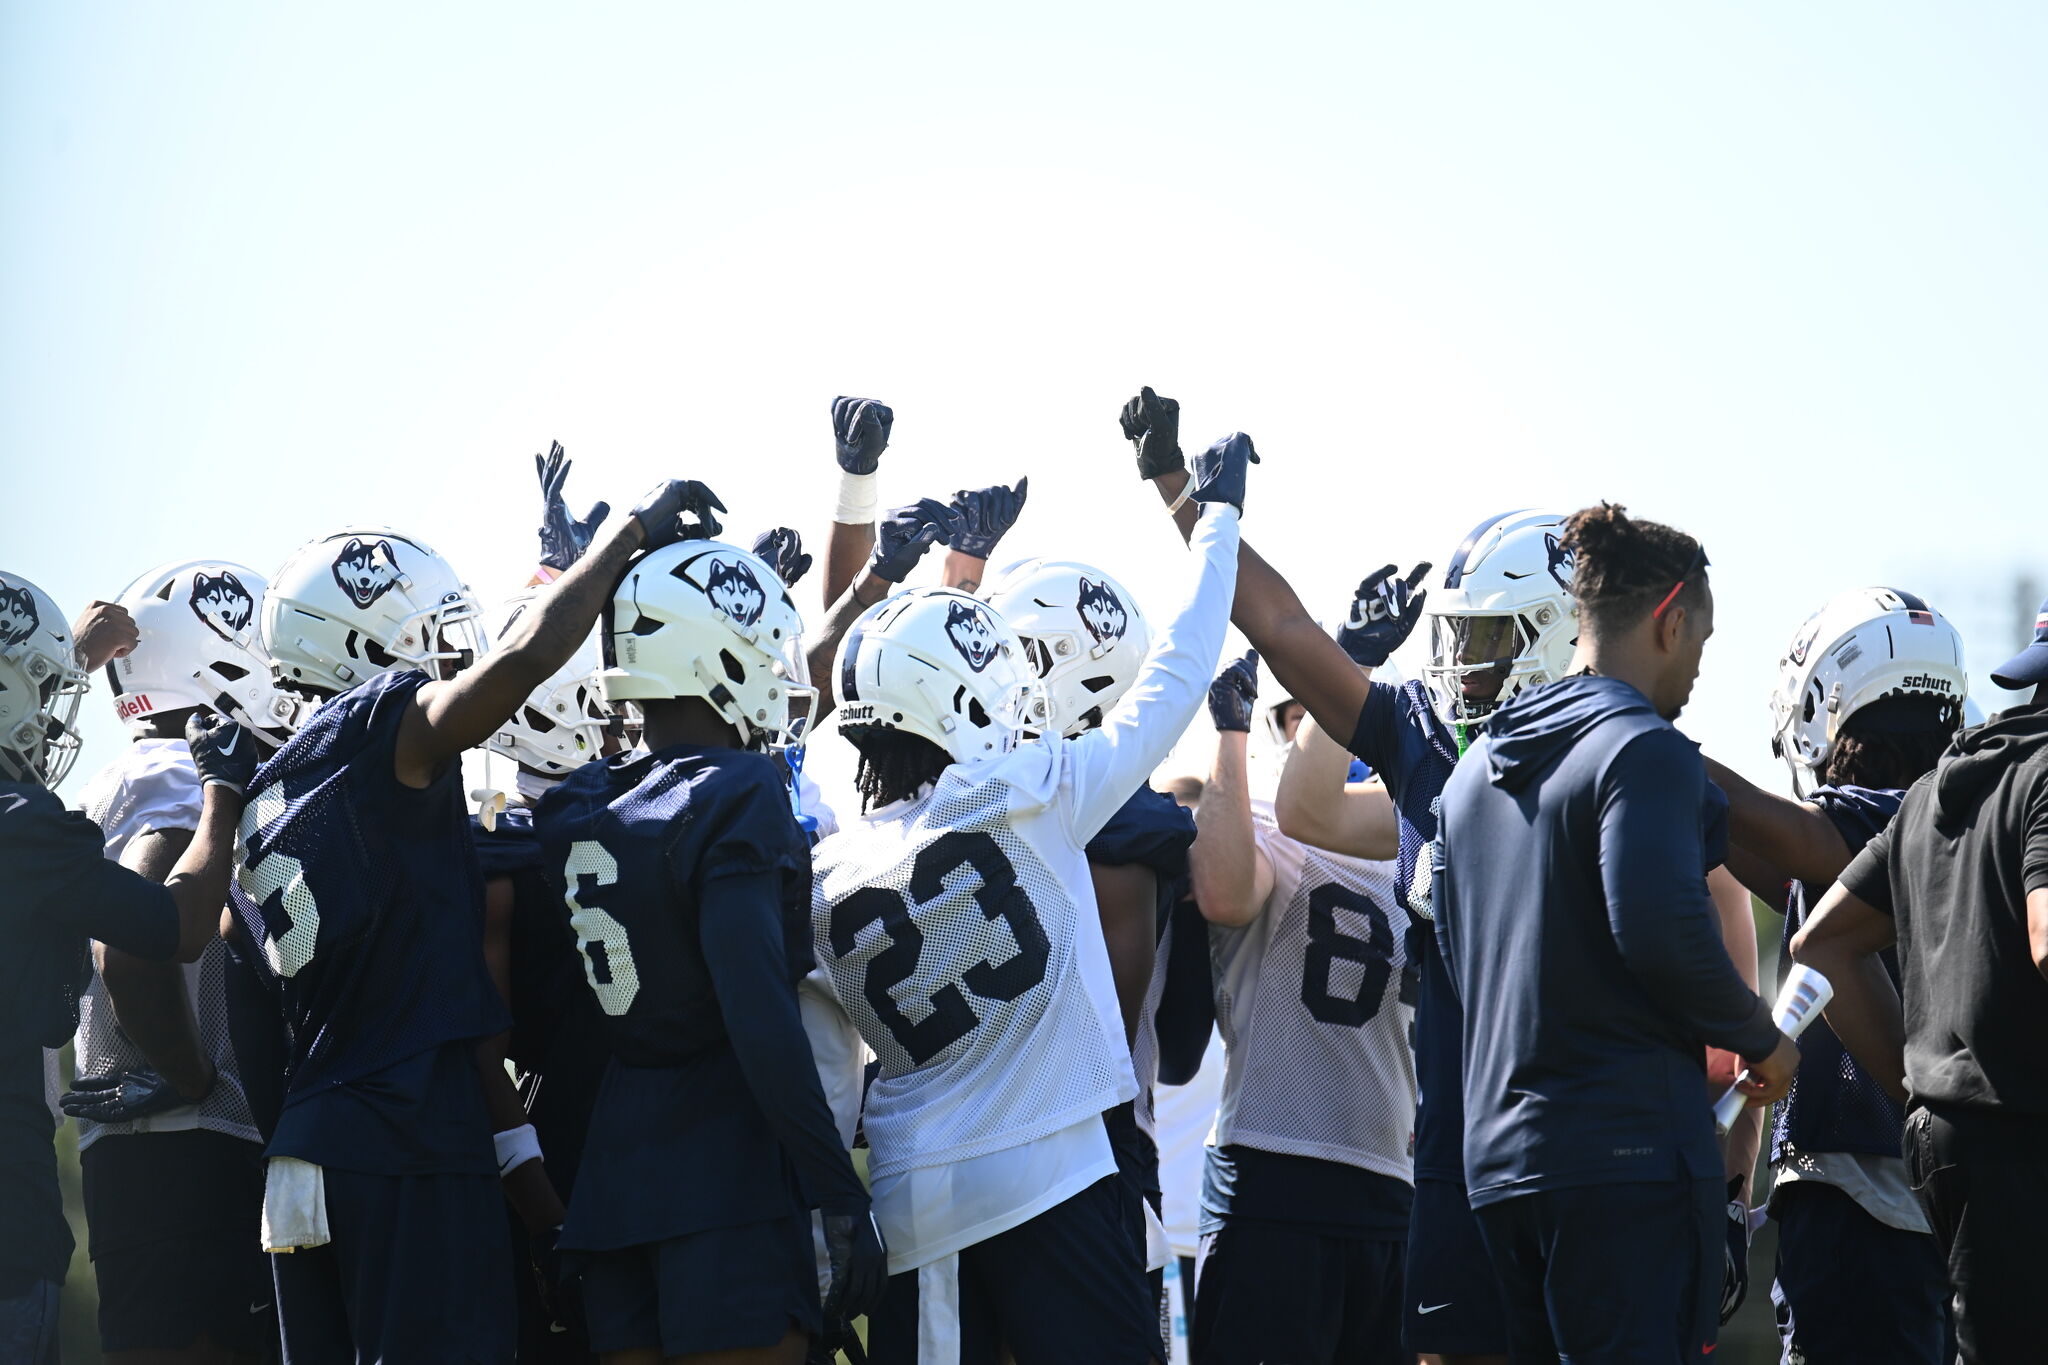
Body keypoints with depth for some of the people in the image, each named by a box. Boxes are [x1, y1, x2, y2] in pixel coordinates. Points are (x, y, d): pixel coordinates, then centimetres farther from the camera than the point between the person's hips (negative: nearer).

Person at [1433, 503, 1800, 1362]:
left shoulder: (1476, 768, 19)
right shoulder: (1644, 750, -9)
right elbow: (1662, 929, -21)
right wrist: (1760, 1040, -7)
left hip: (1498, 1155, 9)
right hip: (1627, 1149, -9)